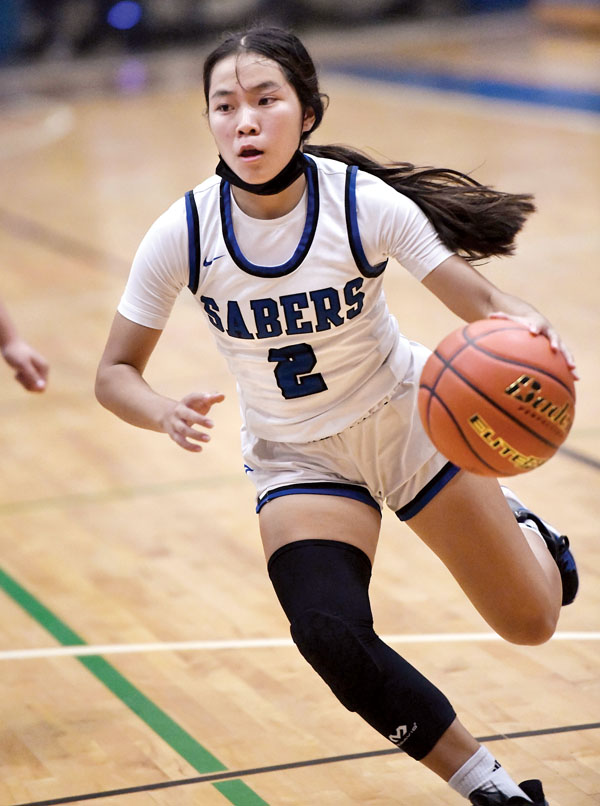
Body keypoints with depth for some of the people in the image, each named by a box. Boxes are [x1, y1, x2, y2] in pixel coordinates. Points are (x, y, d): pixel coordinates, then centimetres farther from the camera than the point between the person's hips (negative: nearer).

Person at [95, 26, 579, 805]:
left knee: (532, 621, 3)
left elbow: (481, 300, -24)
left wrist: (526, 328, -47)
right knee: (331, 637, -24)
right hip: (297, 459, 1)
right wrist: (167, 415, -34)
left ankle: (521, 528, 42)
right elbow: (116, 371, -12)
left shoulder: (365, 203, -23)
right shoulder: (184, 233, -20)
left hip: (411, 423, 0)